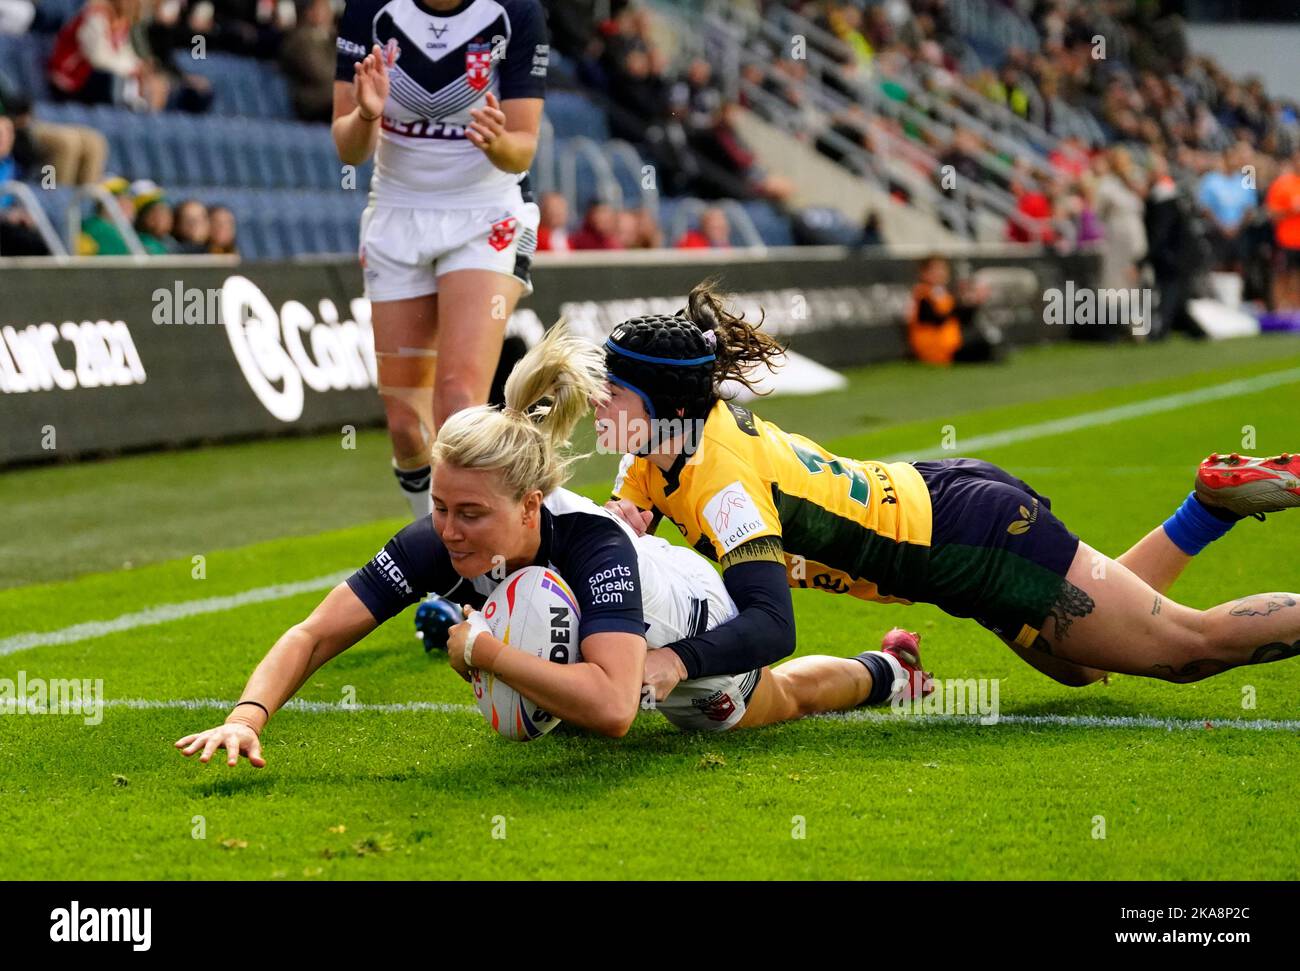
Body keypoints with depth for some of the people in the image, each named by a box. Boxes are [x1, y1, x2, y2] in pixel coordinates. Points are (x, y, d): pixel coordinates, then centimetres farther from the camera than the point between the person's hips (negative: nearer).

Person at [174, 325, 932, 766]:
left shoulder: (592, 543, -50)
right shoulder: (440, 543, -38)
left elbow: (611, 709, -61)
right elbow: (314, 636, -36)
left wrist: (481, 648, -56)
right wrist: (248, 717, -53)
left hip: (694, 633, -4)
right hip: (565, 627, 4)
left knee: (781, 698, 29)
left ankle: (883, 672, 60)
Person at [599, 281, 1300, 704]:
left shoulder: (721, 478, -30)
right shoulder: (661, 446, -7)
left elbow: (770, 627, -40)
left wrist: (678, 661, -57)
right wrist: (625, 518, -22)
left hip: (977, 536, -9)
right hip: (937, 502, 9)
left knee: (1189, 645, 4)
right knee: (1081, 667, 31)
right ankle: (1215, 501, 35)